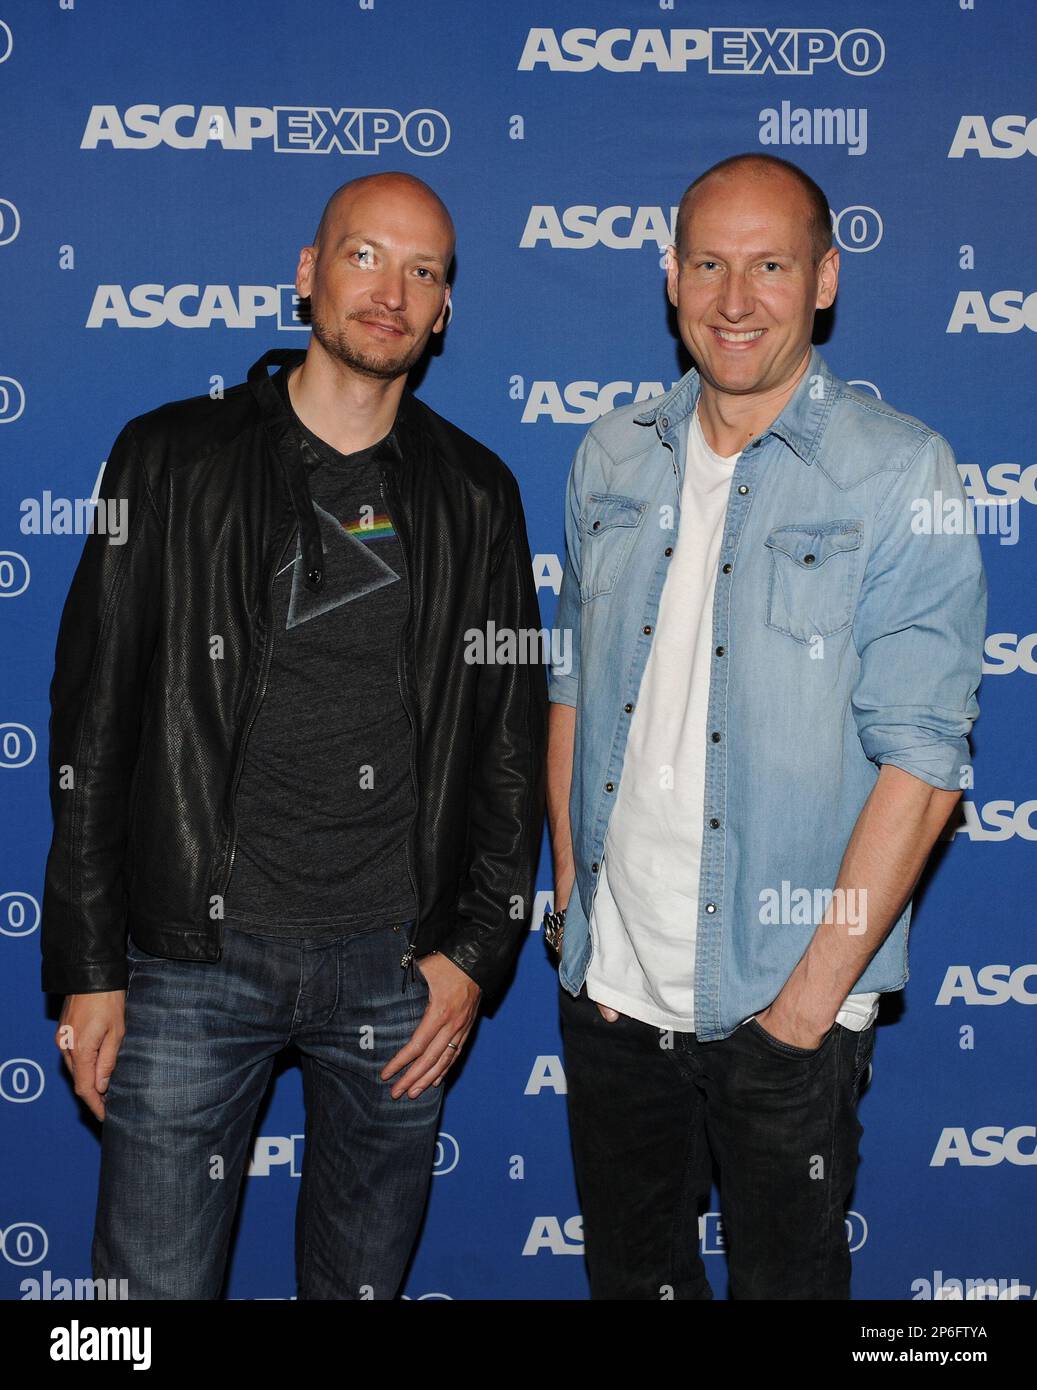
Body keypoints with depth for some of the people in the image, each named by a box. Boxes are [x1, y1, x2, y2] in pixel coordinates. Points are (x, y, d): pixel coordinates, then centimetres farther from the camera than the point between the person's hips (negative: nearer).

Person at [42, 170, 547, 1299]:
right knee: (155, 1280, 5)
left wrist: (479, 949, 1)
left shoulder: (475, 496, 5)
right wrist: (87, 966, -4)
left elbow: (511, 732, 7)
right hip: (195, 953, -1)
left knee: (362, 1278, 18)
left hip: (397, 962, 2)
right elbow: (92, 721, -1)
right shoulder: (173, 458, 0)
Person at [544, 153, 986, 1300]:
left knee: (787, 1275, 14)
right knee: (629, 1271, 21)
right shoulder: (612, 458, 5)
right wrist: (570, 885, 4)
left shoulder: (901, 474, -10)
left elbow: (922, 756, -13)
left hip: (783, 1003, -4)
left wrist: (810, 998, -14)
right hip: (609, 986, 4)